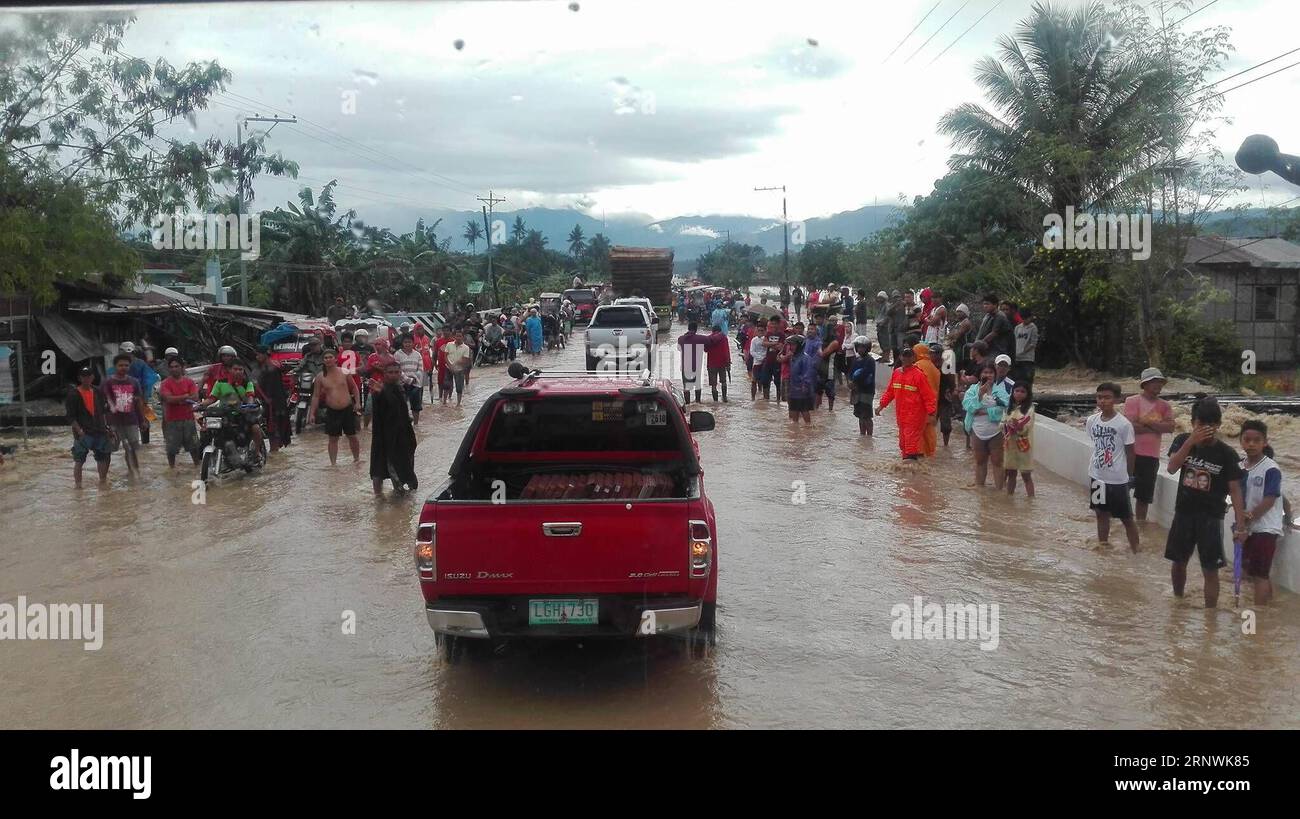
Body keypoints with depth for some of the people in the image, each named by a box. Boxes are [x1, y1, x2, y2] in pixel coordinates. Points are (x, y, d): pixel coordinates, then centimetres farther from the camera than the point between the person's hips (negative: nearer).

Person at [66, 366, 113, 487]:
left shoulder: (98, 393, 9)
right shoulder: (73, 394, -6)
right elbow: (71, 417, -8)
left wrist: (105, 426, 11)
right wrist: (79, 430, -17)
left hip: (99, 431, 5)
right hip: (83, 433, -5)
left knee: (103, 456, 13)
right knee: (79, 460, -2)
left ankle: (103, 480, 28)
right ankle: (78, 484, 5)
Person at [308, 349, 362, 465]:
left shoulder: (344, 373, -2)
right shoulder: (320, 378, -1)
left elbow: (355, 388, 7)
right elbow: (316, 396, 3)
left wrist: (357, 402, -4)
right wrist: (312, 413, -1)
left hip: (348, 409, 0)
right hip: (332, 411, 0)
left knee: (352, 436, 9)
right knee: (333, 438, 4)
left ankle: (356, 458, 26)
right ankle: (333, 463, 11)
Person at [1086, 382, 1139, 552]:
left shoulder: (1123, 424, -14)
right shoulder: (1092, 420, -1)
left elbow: (1130, 451, -6)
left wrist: (1130, 475, -1)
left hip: (1117, 479, -5)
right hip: (1096, 476, 5)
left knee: (1126, 517, 4)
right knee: (1101, 513, 16)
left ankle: (1135, 550, 13)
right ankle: (1103, 545, 28)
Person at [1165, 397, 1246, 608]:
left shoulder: (1226, 453, -11)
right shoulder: (1183, 440, -4)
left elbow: (1235, 490, -11)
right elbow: (1171, 468, -18)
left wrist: (1240, 523, -17)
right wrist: (1190, 442, -28)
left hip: (1211, 517, -3)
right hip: (1183, 513, 3)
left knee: (1210, 570, -2)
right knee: (1178, 562, 17)